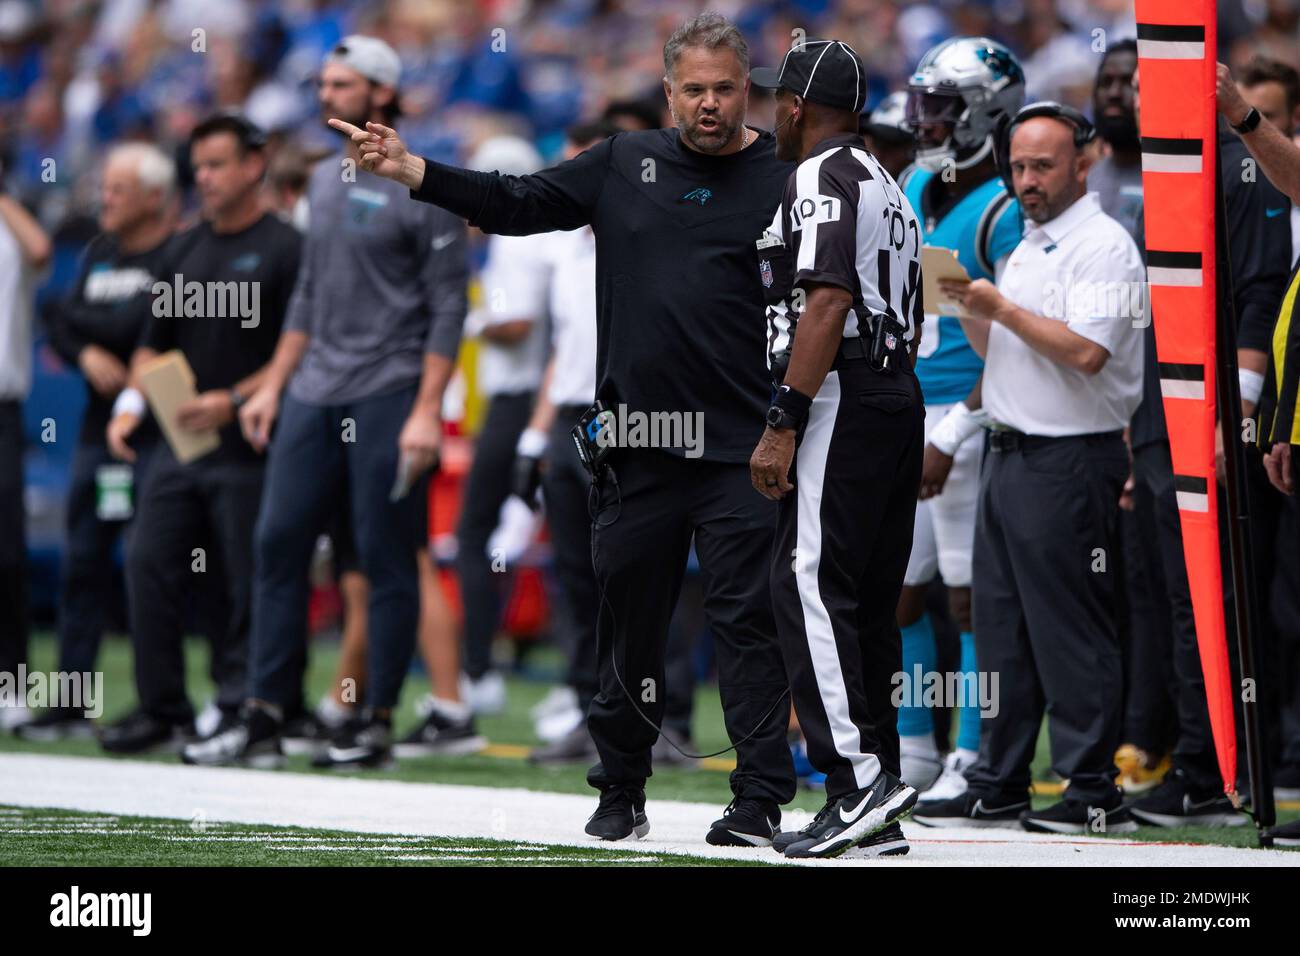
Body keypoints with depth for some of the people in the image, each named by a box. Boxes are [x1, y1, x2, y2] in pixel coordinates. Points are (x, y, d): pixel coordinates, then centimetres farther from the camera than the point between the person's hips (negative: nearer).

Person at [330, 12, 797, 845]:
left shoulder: (781, 184, 1)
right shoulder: (624, 165, 10)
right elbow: (517, 205, 12)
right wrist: (412, 171, 2)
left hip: (741, 454, -3)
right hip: (638, 447, 3)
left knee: (746, 621, -6)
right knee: (629, 620, 10)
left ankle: (761, 800, -4)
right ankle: (621, 794, 22)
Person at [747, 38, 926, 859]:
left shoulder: (823, 178, -8)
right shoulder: (888, 186, 22)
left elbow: (829, 303, -19)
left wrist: (782, 427, -23)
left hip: (843, 401, -10)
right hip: (900, 400, 10)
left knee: (809, 582, -13)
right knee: (868, 597, 10)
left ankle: (858, 781, -21)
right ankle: (877, 793, 10)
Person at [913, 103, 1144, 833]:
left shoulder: (1102, 245, -10)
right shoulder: (1028, 247, 19)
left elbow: (1085, 349, -22)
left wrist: (1002, 308, -16)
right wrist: (971, 309, 4)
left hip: (1072, 462, -9)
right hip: (1011, 454, 9)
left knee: (1070, 631, -8)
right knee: (1001, 628, 10)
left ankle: (1094, 792, -4)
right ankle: (998, 787, 16)